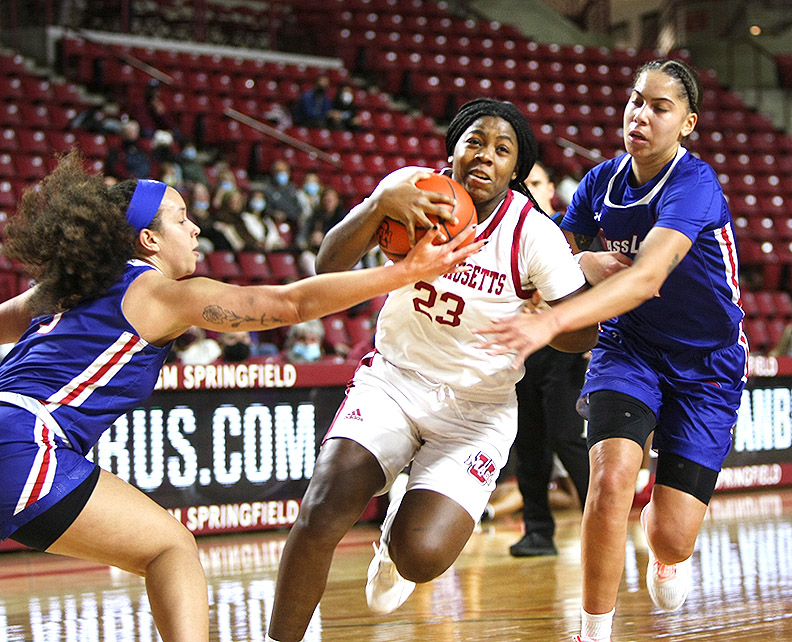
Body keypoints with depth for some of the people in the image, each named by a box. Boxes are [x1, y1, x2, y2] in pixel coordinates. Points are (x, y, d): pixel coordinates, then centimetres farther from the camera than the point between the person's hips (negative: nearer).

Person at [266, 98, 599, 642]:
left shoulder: (532, 234, -14)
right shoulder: (413, 188, -9)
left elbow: (584, 335, -12)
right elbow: (329, 266, -16)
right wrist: (380, 204, -33)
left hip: (477, 406, -1)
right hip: (393, 378, 1)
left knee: (421, 556, -18)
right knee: (322, 513, -23)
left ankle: (396, 539, 21)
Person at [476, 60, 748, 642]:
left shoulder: (694, 185, -25)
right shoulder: (603, 181, -5)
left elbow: (647, 277, -42)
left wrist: (551, 321, -55)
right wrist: (590, 261, -14)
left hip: (705, 366, -3)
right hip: (629, 347, 3)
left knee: (672, 537, -7)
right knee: (611, 477, -25)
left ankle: (668, 557, 34)